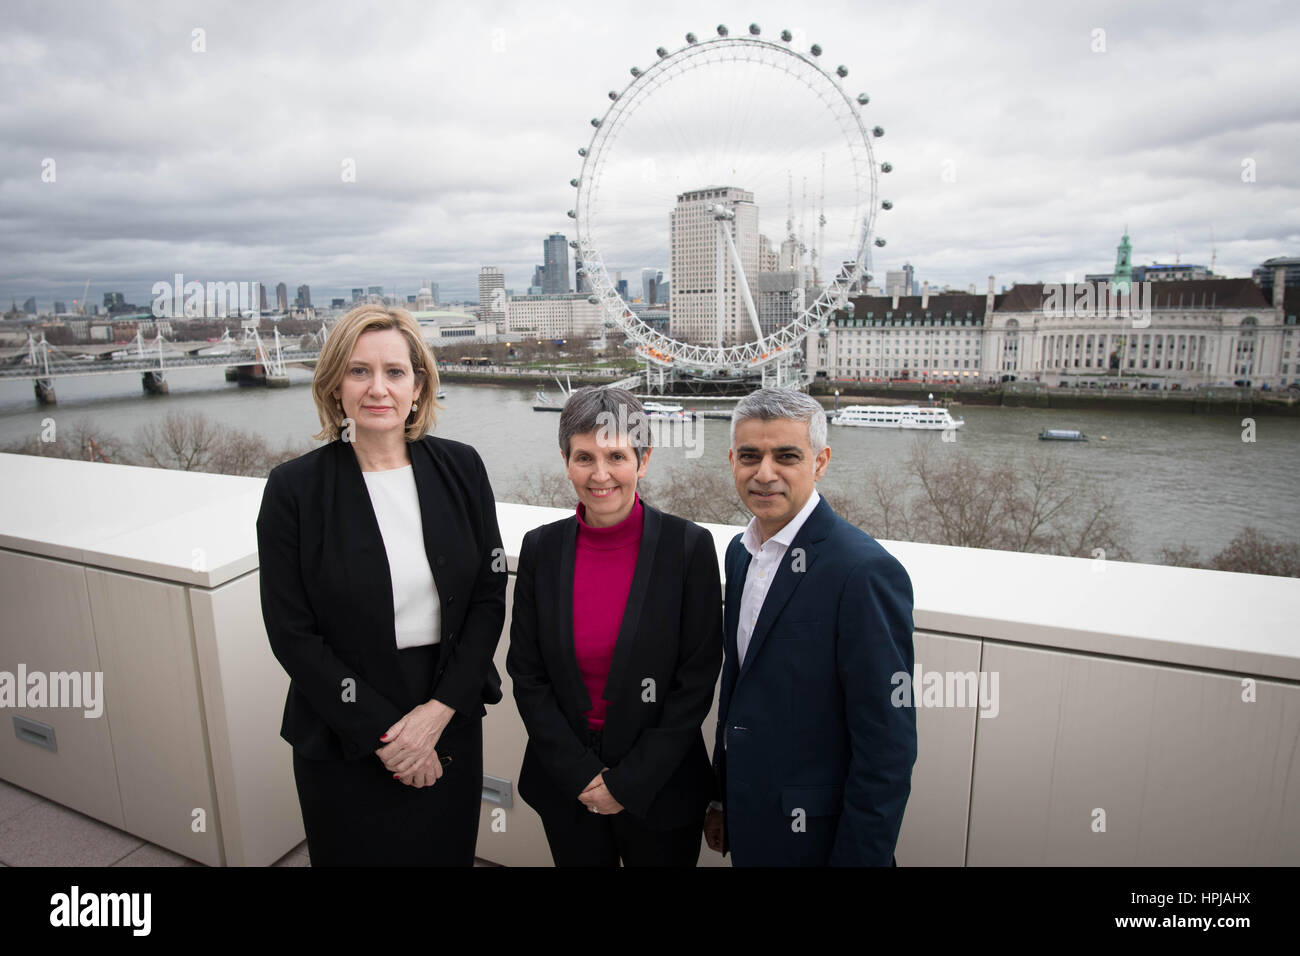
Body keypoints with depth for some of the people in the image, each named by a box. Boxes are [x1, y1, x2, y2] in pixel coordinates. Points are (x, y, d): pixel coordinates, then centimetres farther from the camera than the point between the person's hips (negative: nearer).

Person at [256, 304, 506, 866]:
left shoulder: (460, 468, -5)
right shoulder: (294, 488, -11)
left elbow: (489, 596, -3)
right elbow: (292, 633, -9)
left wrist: (439, 710, -10)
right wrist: (380, 732, -11)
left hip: (451, 724, 2)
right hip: (345, 743, -2)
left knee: (448, 851, 20)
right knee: (358, 853, 18)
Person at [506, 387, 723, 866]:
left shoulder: (689, 546, -14)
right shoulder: (541, 548, -6)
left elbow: (697, 680, -11)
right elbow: (526, 673, -2)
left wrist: (629, 783, -11)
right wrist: (581, 775, -8)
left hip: (658, 786, -2)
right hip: (563, 786, 2)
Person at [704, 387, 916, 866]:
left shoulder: (866, 571, -24)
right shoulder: (740, 550, 1)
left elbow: (888, 748, -21)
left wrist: (859, 856, -16)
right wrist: (722, 795, 13)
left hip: (812, 836, -6)